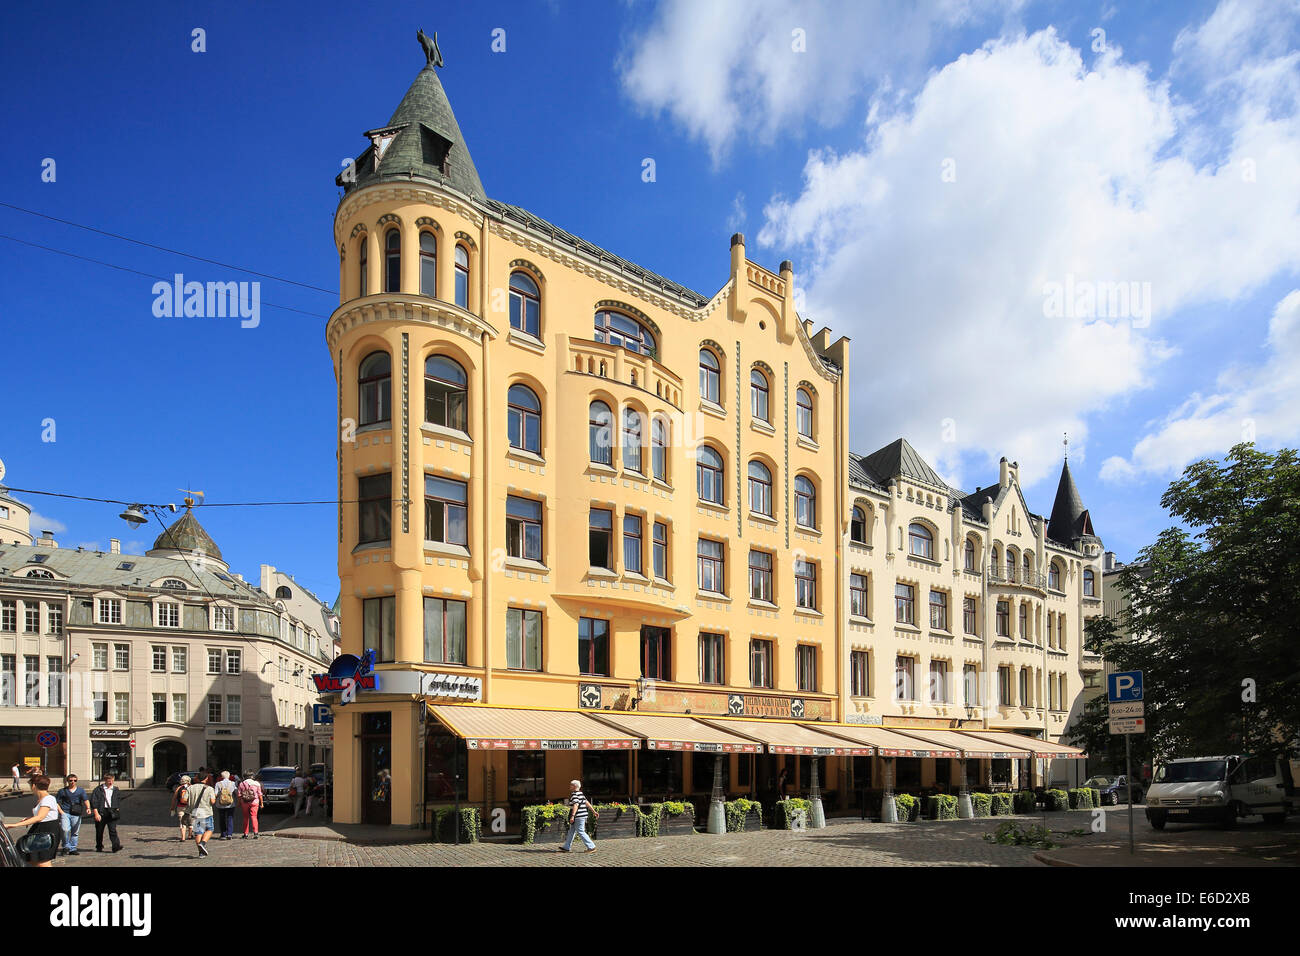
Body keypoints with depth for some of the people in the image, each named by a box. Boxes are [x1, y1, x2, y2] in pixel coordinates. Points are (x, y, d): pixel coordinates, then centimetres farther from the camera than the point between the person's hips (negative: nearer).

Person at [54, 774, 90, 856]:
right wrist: (60, 811, -4)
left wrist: (88, 808, -20)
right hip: (65, 813, -2)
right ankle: (66, 847, -2)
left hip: (76, 814, 2)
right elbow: (56, 802, 10)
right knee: (66, 830, -20)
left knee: (75, 832, 6)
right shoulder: (63, 791, 7)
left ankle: (73, 849, 18)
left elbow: (86, 800, -1)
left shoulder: (81, 791, 9)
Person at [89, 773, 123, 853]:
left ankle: (116, 847, -18)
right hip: (101, 812, -1)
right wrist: (96, 813, -14)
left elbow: (119, 800, 24)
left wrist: (117, 809, 12)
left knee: (113, 830, -10)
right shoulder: (98, 790, -2)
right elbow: (93, 801, -7)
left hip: (112, 813, 1)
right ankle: (99, 847, 28)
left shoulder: (115, 790, 11)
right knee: (99, 830, 10)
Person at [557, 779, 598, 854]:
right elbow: (587, 803, 17)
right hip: (582, 816, 10)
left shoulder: (574, 795, -14)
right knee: (571, 831, 14)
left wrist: (572, 816, -34)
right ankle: (566, 848, 19)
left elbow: (575, 805, -27)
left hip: (579, 816, -10)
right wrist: (594, 811, 20)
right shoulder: (581, 794, 14)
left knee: (580, 832, -6)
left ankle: (592, 847, -4)